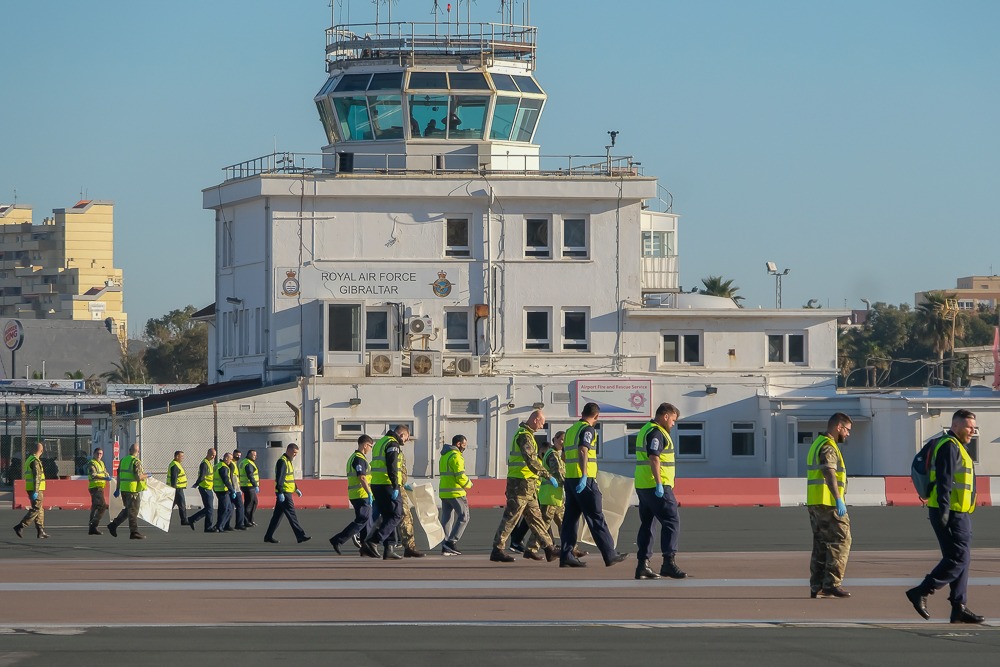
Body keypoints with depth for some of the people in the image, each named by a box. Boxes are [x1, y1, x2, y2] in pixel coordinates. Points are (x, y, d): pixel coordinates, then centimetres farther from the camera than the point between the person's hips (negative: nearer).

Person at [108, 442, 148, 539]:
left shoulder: (123, 460, 9)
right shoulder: (136, 462, -13)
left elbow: (119, 475, 14)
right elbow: (138, 477, -20)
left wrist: (118, 489, 20)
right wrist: (146, 476, 0)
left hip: (123, 489, 7)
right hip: (133, 490, -7)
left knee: (127, 509, 18)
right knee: (133, 511, -1)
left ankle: (113, 525, 13)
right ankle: (134, 532, 2)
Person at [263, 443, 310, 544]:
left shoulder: (288, 461, 19)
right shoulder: (282, 461, -14)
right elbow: (279, 478, -21)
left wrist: (296, 488, 27)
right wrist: (280, 493, -26)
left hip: (286, 493, 10)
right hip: (284, 493, -10)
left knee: (278, 515, 11)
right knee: (291, 515, -9)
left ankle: (268, 536, 15)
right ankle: (300, 536, -9)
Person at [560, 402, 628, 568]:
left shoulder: (571, 430, 17)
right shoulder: (588, 430, -8)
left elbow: (564, 455, 25)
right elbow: (583, 451, -22)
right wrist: (584, 476, -28)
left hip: (570, 479, 8)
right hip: (586, 480, -8)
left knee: (571, 517, 8)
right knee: (596, 518, -4)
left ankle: (566, 556, 4)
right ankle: (610, 555, -1)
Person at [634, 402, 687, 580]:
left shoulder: (645, 430, 20)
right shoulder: (656, 433, -12)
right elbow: (654, 458, -22)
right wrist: (659, 484, -25)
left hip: (643, 486, 10)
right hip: (657, 486, -10)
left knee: (646, 524, 10)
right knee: (671, 521, -8)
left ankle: (643, 565, 9)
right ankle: (669, 563, -14)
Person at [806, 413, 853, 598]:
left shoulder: (817, 444, 21)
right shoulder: (828, 447, -12)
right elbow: (829, 473, -26)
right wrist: (838, 500, -33)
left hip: (815, 503, 10)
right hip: (828, 503, -10)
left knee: (821, 545, 10)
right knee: (841, 541, -6)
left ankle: (817, 587, 9)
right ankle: (832, 584, -10)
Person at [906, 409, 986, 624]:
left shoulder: (957, 447, 22)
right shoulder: (949, 446, -12)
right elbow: (944, 481, -20)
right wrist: (944, 511, -26)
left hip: (958, 513, 11)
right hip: (951, 514, -11)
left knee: (960, 559, 8)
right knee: (958, 558, -12)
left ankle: (959, 608, 8)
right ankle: (920, 592, -10)